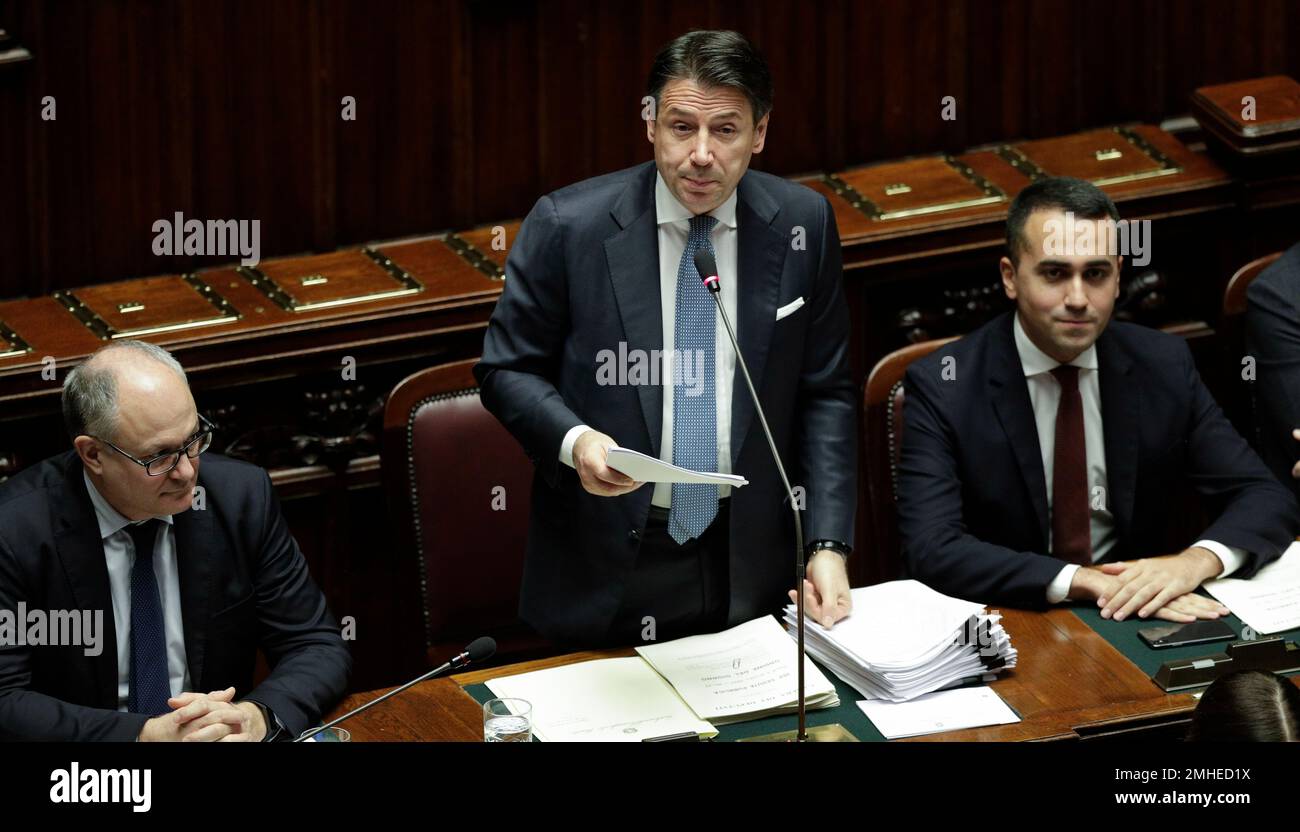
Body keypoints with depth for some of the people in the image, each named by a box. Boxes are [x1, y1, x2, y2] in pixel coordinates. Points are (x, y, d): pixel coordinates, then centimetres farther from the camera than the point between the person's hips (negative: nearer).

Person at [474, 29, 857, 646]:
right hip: (606, 567, -2)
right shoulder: (567, 225, -11)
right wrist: (574, 440, -22)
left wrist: (828, 546, -6)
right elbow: (506, 370, -2)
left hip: (748, 566, 2)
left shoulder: (802, 225, -3)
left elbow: (824, 394, 3)